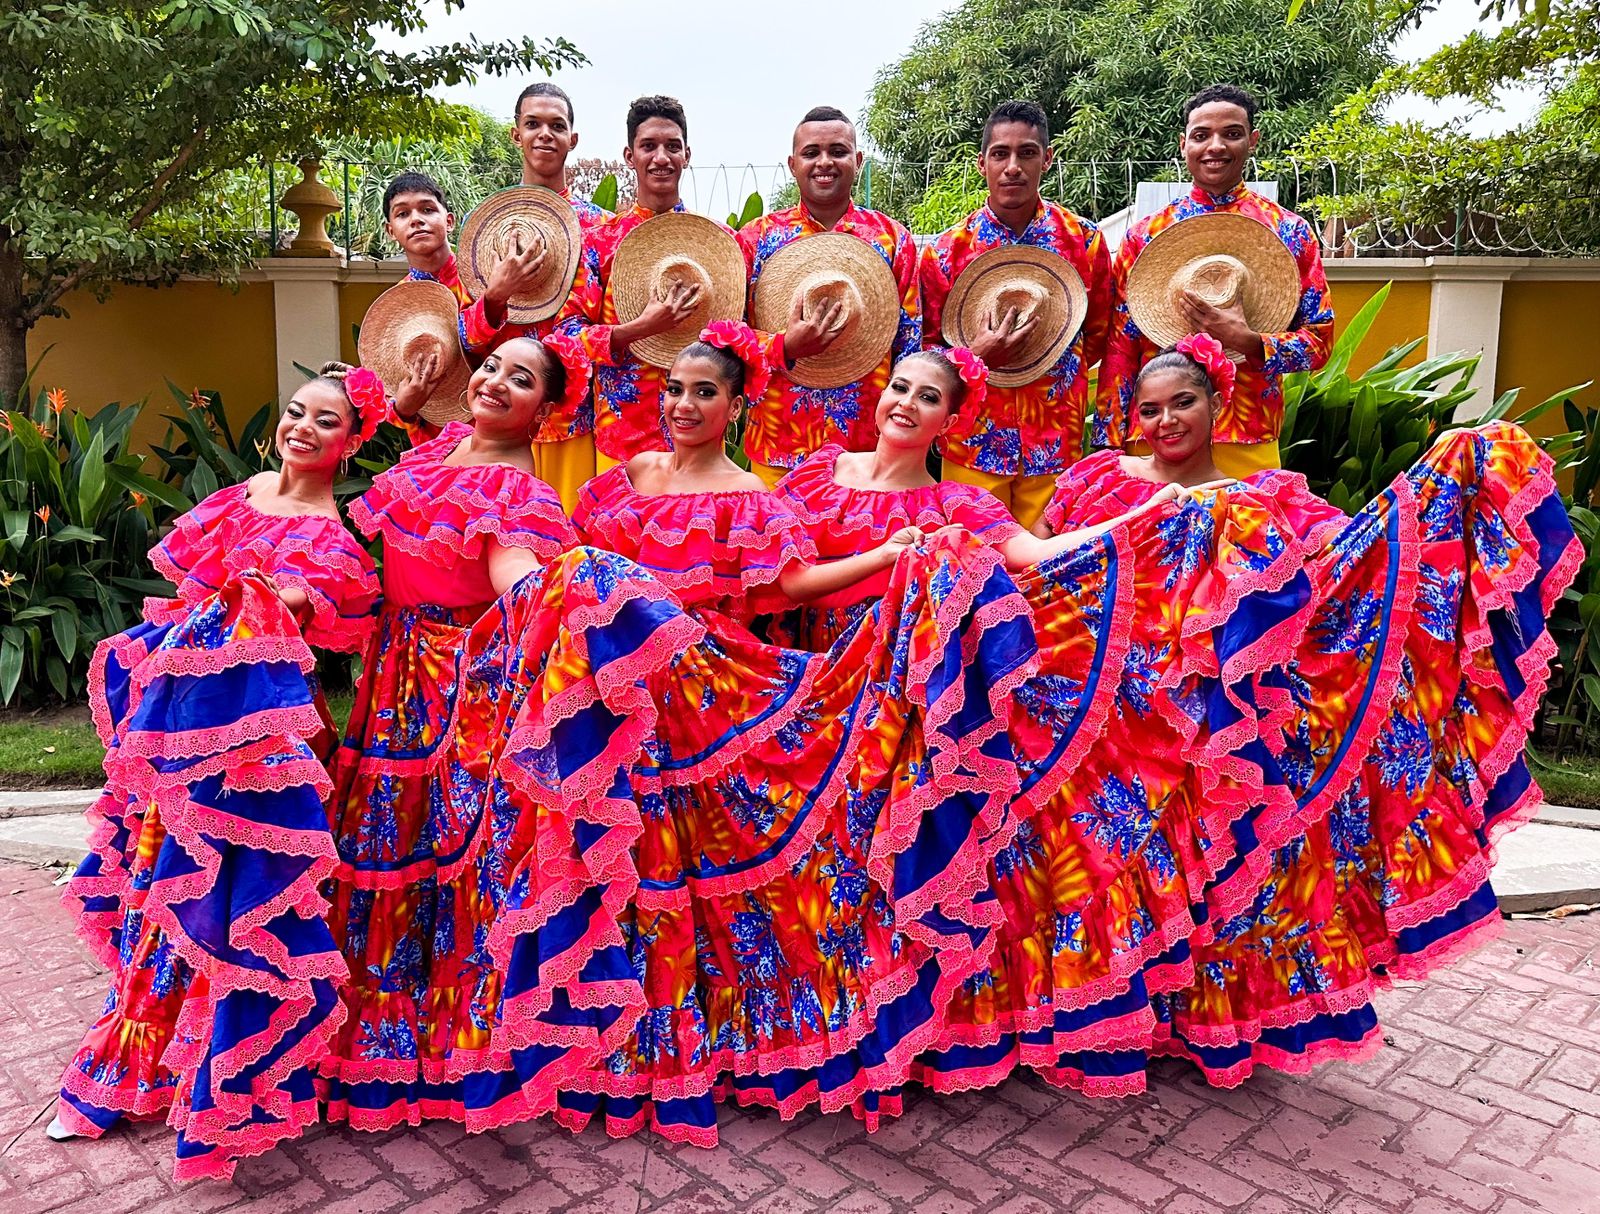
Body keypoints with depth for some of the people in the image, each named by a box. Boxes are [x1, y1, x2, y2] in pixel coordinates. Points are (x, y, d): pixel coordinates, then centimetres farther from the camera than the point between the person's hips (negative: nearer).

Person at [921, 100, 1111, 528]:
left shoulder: (1084, 241, 3)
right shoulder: (946, 250, 1)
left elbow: (1098, 336, 17)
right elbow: (926, 349, 6)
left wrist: (1057, 369, 4)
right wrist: (976, 356, -11)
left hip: (1057, 441, 1)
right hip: (972, 441, 0)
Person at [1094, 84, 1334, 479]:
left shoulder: (1290, 232, 4)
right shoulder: (1145, 234, 5)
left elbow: (1318, 341, 3)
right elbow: (1120, 346, 4)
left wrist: (1249, 342, -16)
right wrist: (1109, 444, -2)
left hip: (1249, 444, 0)